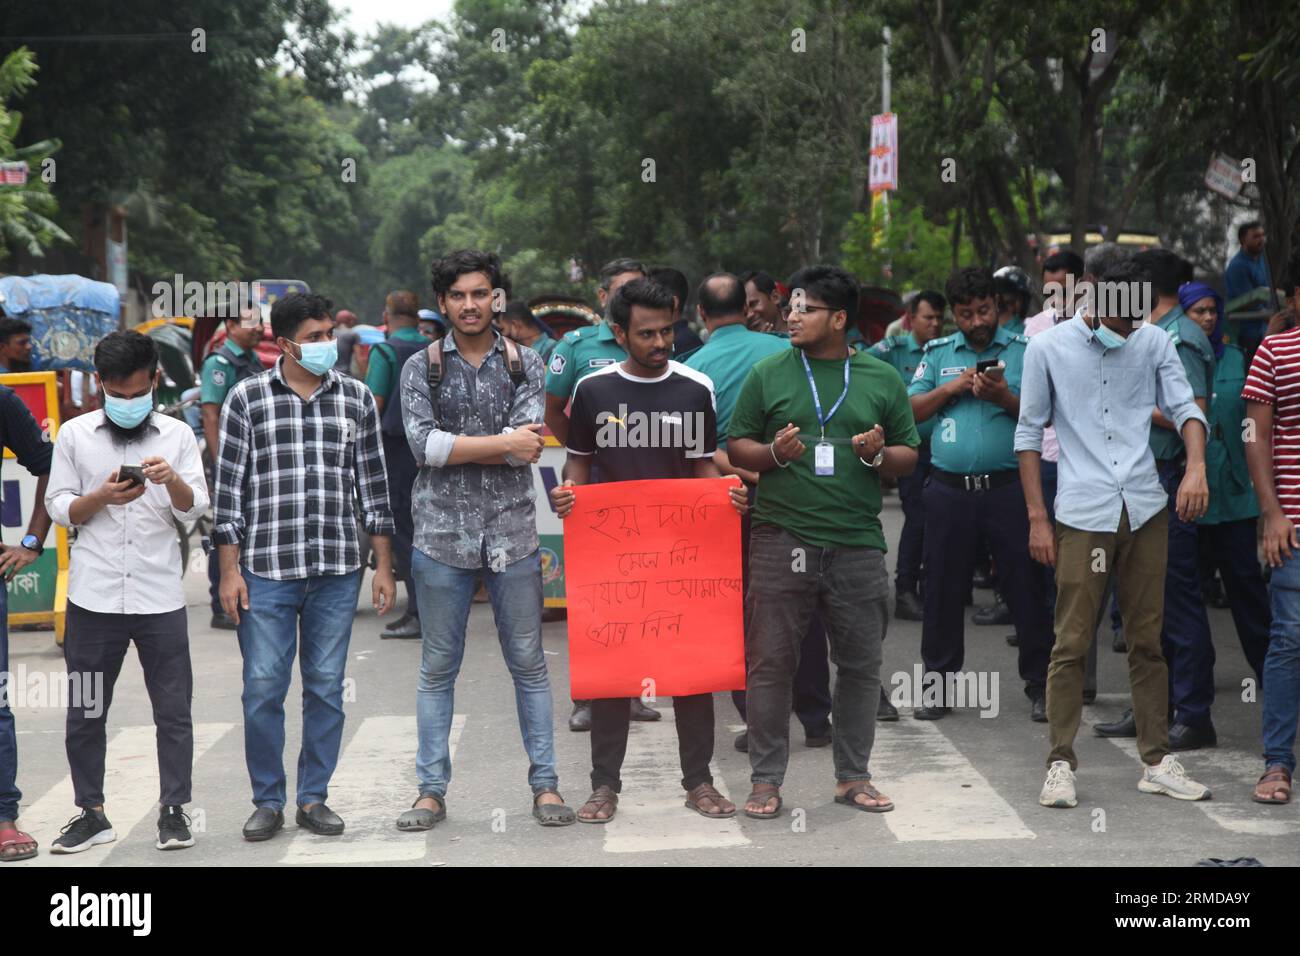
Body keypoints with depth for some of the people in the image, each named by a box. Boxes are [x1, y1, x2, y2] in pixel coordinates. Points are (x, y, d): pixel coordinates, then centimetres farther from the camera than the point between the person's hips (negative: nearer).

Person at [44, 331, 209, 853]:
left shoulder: (177, 435, 5)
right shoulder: (74, 435, 4)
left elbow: (195, 509, 0)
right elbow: (59, 508, 4)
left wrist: (173, 481, -21)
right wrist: (102, 498, -15)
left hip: (160, 595, 0)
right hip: (94, 595, 0)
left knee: (173, 709, 2)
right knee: (85, 712, 6)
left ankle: (173, 810, 12)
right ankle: (91, 812, 18)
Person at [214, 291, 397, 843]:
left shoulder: (356, 398, 6)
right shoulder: (246, 399, 1)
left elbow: (373, 483, 9)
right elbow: (229, 487, 1)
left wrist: (384, 566, 6)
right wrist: (229, 571, -3)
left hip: (337, 570, 2)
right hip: (266, 568, -2)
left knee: (327, 688, 6)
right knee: (263, 688, 0)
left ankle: (314, 798, 18)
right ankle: (268, 801, 14)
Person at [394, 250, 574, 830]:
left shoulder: (525, 364, 4)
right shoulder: (421, 367, 4)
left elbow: (530, 447, -9)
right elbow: (422, 444, -11)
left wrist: (452, 447, -12)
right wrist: (501, 442, -12)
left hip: (513, 535, 0)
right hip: (442, 536, 0)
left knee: (529, 663, 6)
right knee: (438, 668, 6)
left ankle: (545, 783, 14)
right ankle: (432, 790, 14)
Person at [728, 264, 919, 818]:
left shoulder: (882, 379, 9)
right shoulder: (768, 374, 5)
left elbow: (909, 457, 12)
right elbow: (736, 448, 7)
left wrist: (879, 455, -9)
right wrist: (774, 453, -12)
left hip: (859, 544, 1)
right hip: (782, 539, -1)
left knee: (860, 664, 7)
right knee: (770, 662, 0)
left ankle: (853, 776, 21)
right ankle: (766, 779, 11)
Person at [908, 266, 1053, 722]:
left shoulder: (1025, 350, 4)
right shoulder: (937, 353, 12)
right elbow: (911, 410, 6)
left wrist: (1005, 398, -17)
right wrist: (953, 387, -7)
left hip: (1008, 488, -2)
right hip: (949, 490, 2)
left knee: (1026, 586, 1)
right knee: (943, 587, 7)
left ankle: (1039, 686, 11)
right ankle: (939, 685, 18)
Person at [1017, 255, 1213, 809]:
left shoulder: (1154, 343, 8)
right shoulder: (1048, 348, 0)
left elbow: (1184, 408, 4)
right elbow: (1029, 434, 3)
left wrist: (1196, 465, -18)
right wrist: (1037, 519, -1)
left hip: (1145, 511, 3)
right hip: (1082, 515, -3)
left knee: (1148, 641, 9)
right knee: (1071, 643, -4)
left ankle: (1156, 762, 17)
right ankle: (1061, 764, 4)